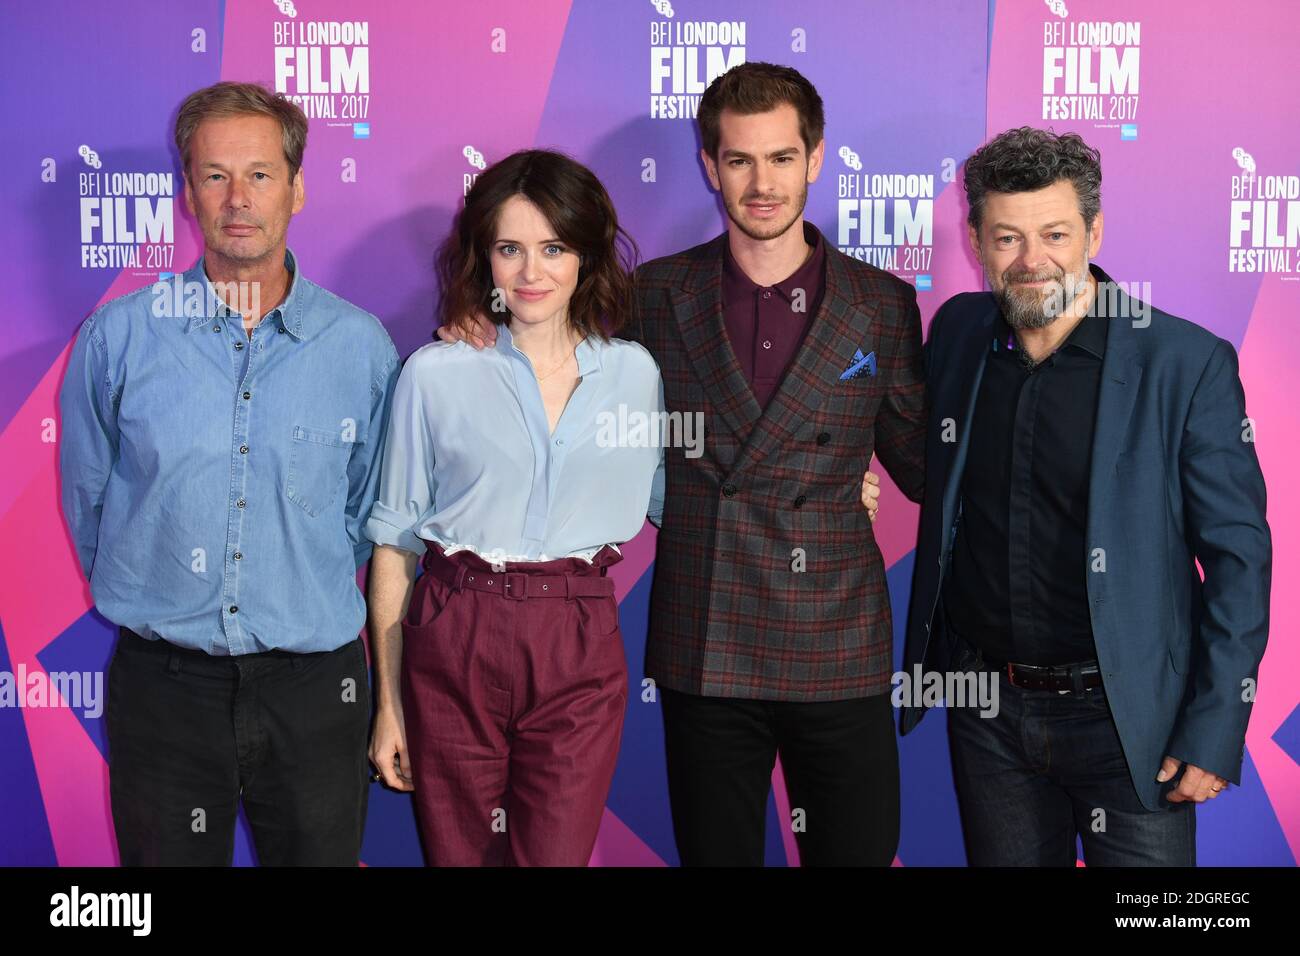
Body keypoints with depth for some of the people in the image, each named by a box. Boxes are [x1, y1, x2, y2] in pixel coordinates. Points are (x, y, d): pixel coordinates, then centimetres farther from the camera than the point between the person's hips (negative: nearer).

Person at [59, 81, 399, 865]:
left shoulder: (362, 345, -2)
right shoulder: (118, 337, -3)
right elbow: (86, 500, 7)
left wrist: (309, 605, 9)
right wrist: (151, 603, 11)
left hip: (314, 685, 1)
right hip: (163, 680, 0)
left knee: (320, 853, 13)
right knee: (164, 856, 13)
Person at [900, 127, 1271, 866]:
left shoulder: (1188, 365, -12)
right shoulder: (957, 332, 0)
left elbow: (1237, 556, -9)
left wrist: (1215, 731, -11)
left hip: (1125, 715, -4)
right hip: (986, 707, 4)